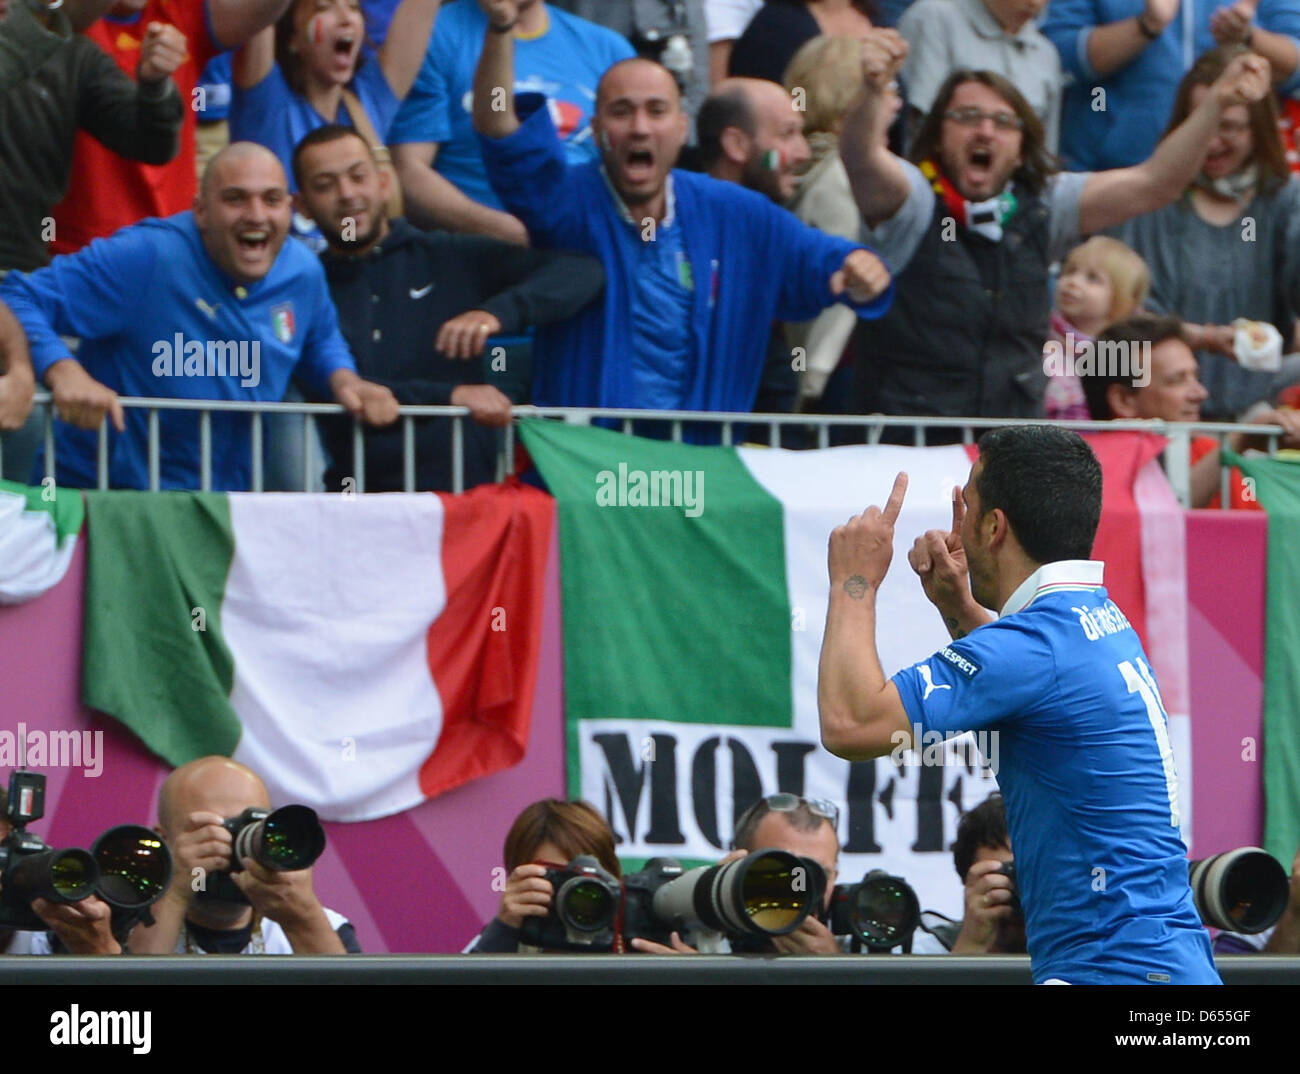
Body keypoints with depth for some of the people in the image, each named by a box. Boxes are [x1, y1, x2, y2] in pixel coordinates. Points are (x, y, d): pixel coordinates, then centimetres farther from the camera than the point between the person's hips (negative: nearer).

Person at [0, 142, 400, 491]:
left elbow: (320, 338, 30)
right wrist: (64, 373, -34)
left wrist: (343, 379, 7)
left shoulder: (303, 271, 6)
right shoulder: (144, 259, -16)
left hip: (223, 502, 6)